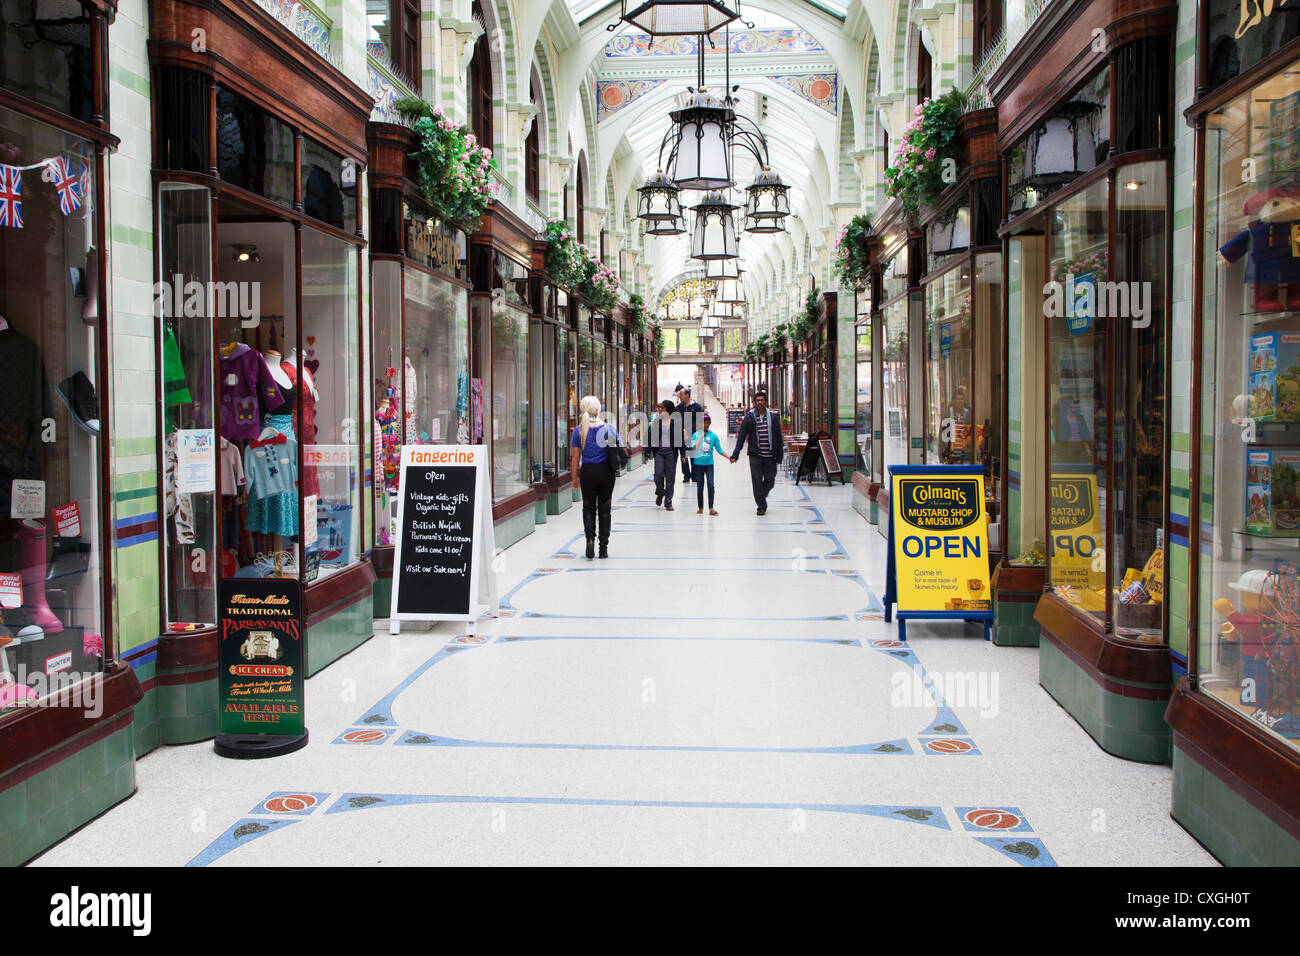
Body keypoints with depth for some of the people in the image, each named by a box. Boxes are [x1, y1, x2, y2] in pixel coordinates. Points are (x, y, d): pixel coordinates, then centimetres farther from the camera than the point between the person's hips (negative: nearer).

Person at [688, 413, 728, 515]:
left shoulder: (713, 435, 1)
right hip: (698, 463, 0)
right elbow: (694, 447, -14)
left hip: (709, 464, 0)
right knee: (700, 487, 6)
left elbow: (720, 449, 4)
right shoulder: (696, 435, 0)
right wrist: (701, 435, -14)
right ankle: (700, 508, 18)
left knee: (711, 485, -11)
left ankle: (711, 508, -7)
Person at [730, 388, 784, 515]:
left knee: (770, 481, 4)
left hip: (770, 456, 2)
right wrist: (735, 454, -6)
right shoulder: (749, 417, 1)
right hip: (755, 456, -1)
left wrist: (779, 456, 7)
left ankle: (761, 496, 33)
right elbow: (741, 436, 1)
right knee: (757, 481, -4)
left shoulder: (773, 417, 6)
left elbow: (778, 437, 10)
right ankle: (761, 506, 7)